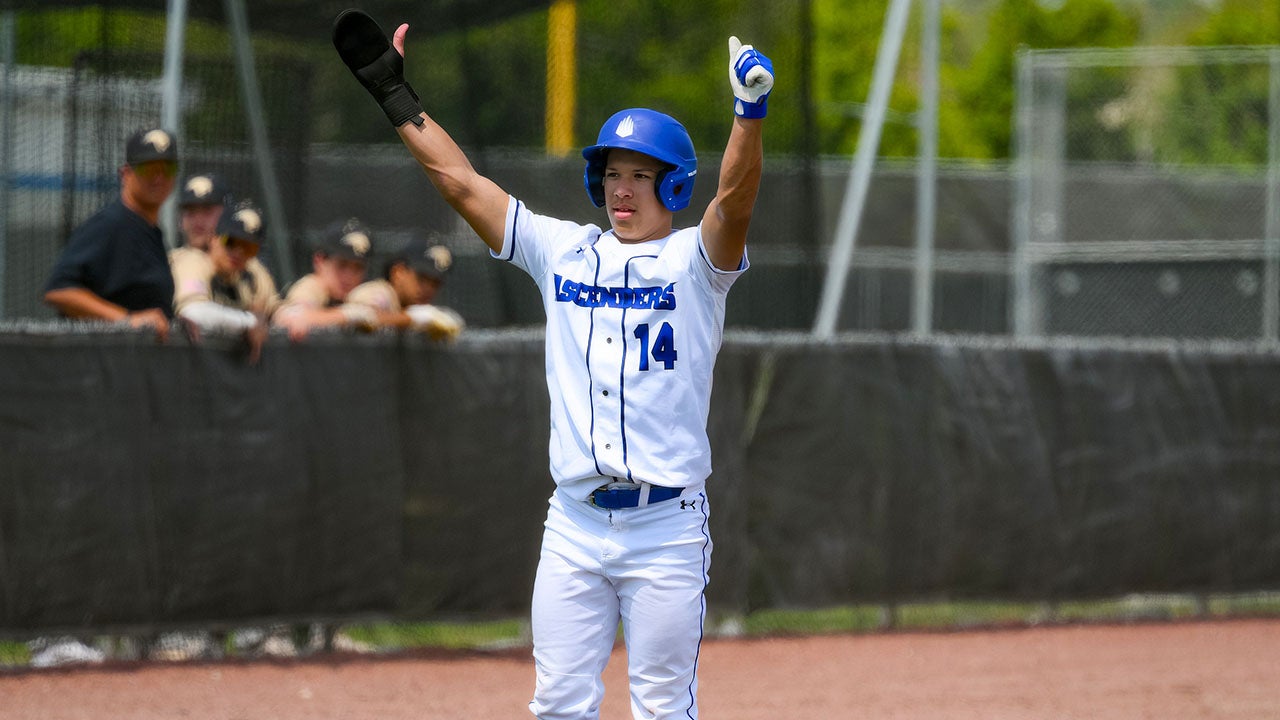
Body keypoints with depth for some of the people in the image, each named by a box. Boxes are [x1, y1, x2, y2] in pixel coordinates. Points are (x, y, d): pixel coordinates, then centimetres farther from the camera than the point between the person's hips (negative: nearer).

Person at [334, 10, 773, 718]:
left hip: (667, 527, -4)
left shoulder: (693, 260, 0)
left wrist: (750, 111, -36)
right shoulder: (563, 251, 12)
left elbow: (734, 200, -19)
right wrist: (392, 93, 9)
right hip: (574, 525, 4)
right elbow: (461, 181, 11)